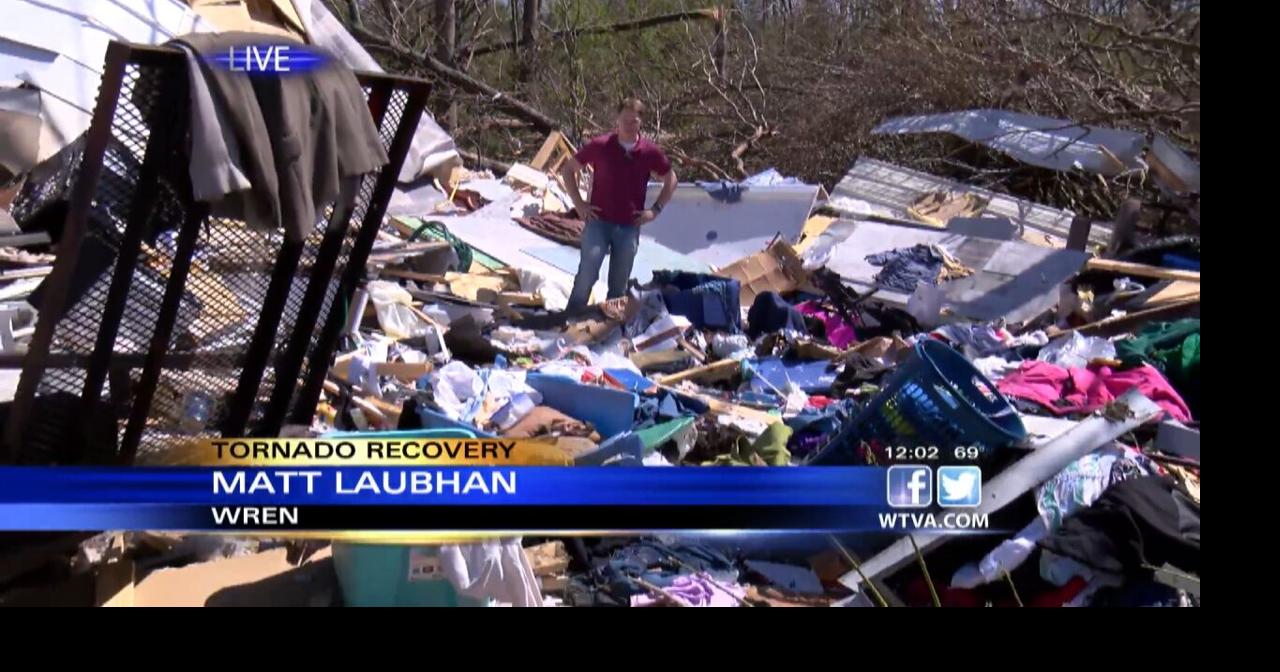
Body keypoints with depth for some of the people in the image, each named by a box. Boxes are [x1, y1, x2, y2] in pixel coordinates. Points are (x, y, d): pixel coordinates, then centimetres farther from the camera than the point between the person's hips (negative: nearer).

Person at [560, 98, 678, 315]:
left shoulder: (650, 152, -1)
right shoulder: (599, 146, -5)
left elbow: (671, 181, 15)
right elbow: (568, 169, 6)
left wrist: (655, 209, 5)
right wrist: (579, 203, 0)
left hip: (630, 226, 2)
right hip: (599, 222, -2)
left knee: (619, 284, 8)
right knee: (587, 272, -14)